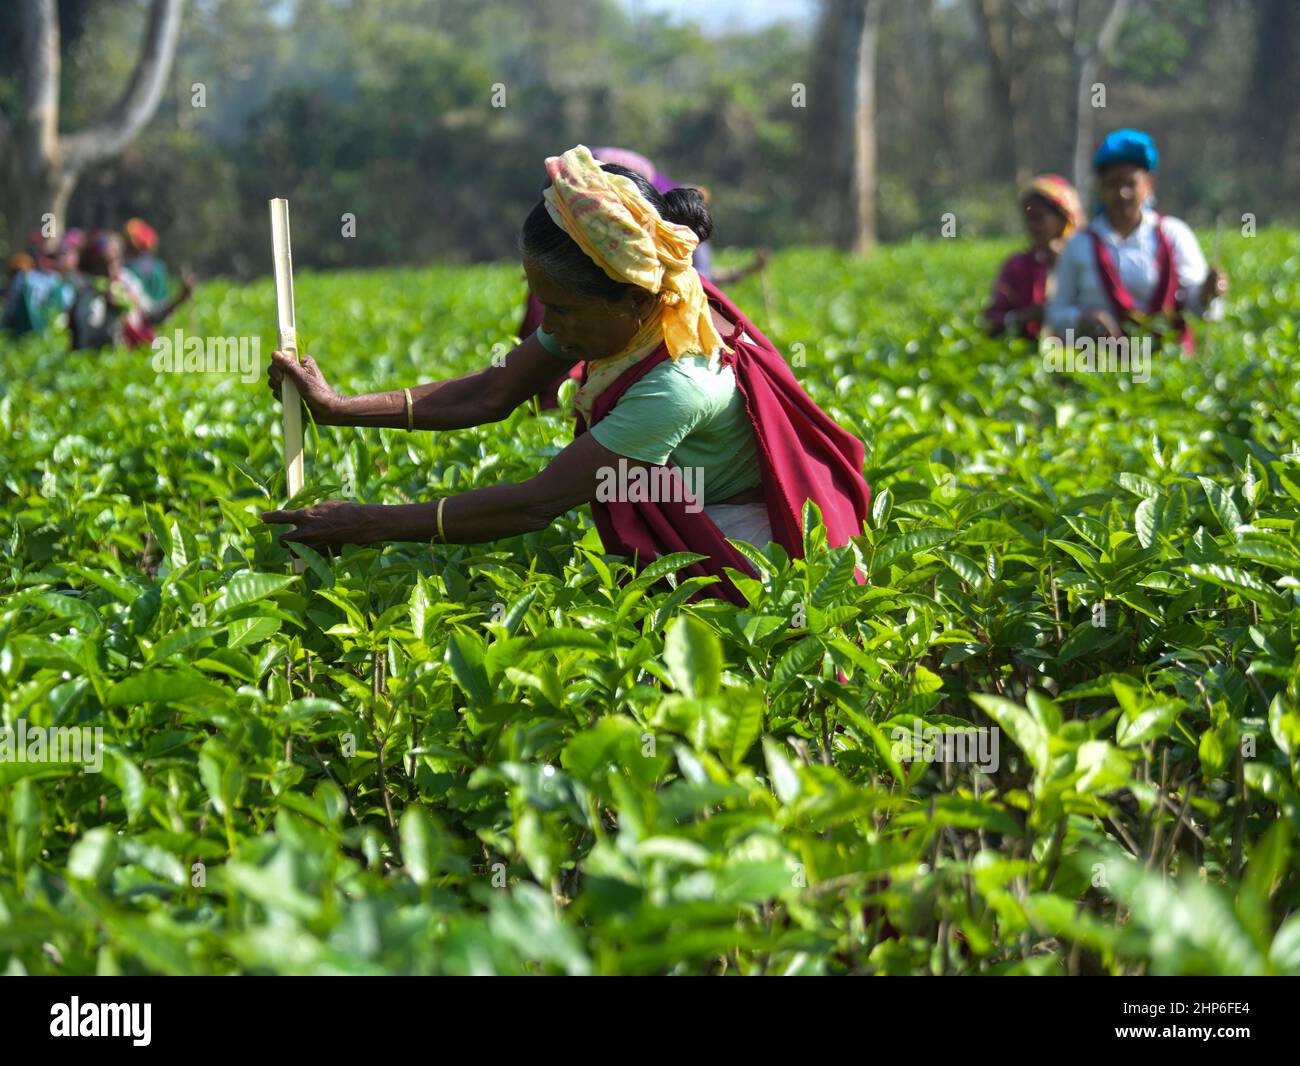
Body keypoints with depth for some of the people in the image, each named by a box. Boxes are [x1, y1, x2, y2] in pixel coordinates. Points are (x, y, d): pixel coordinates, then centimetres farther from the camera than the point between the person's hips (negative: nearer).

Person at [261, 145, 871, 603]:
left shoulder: (676, 386, -34)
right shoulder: (617, 316, -10)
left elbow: (537, 504, -31)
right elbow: (491, 394, -3)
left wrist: (369, 525, -28)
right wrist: (338, 409, -9)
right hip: (668, 536, 9)